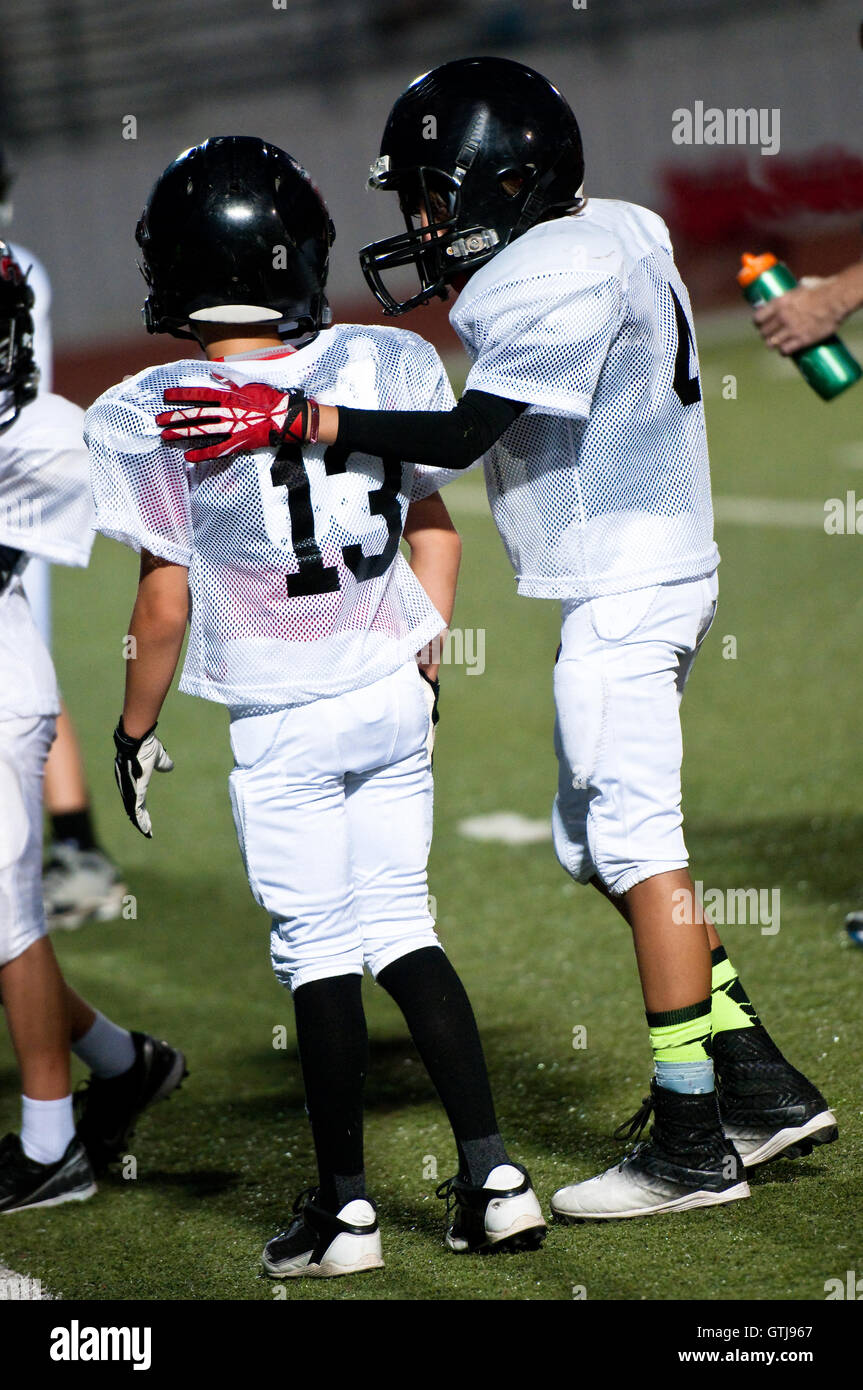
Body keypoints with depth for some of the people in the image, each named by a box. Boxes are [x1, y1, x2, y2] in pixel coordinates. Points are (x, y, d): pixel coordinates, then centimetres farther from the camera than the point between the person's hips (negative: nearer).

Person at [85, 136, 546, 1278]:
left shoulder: (158, 416, -14)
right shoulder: (382, 365, -2)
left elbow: (166, 604, -9)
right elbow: (437, 534, 9)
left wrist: (136, 729, 6)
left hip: (282, 723, -4)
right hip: (393, 695, 4)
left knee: (321, 949, 5)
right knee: (401, 926, 13)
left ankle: (345, 1206, 11)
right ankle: (493, 1177, 9)